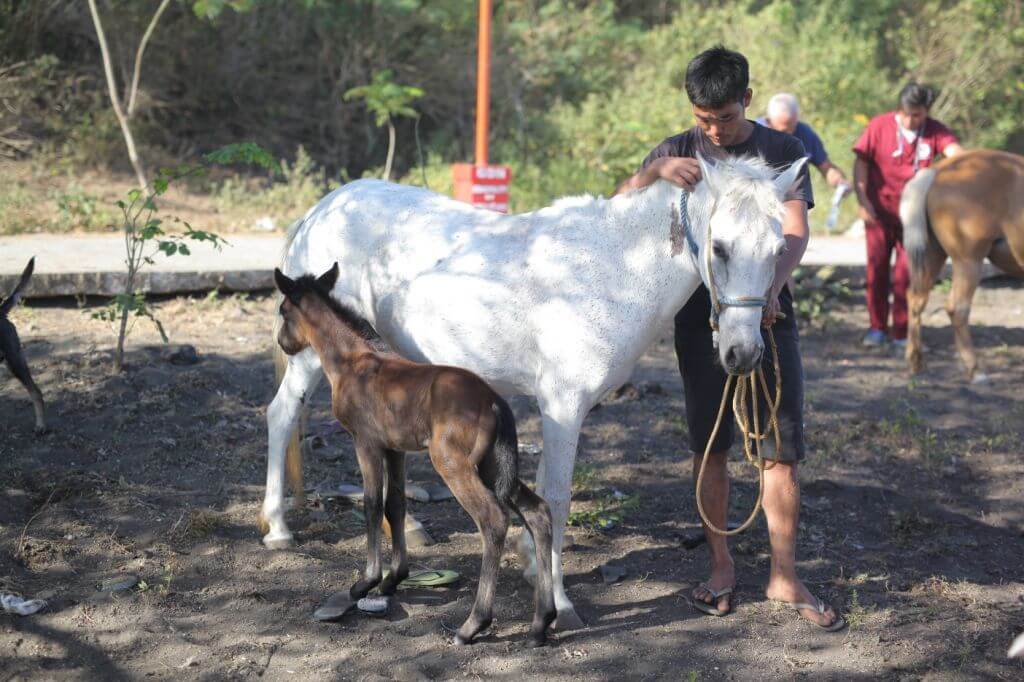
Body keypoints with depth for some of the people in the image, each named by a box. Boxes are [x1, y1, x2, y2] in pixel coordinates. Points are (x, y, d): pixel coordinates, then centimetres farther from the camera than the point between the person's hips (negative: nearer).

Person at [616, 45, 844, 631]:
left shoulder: (783, 152, 3)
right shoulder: (680, 152, 6)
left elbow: (796, 232, -7)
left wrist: (771, 286, -26)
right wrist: (656, 172, -25)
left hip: (768, 315, -1)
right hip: (702, 318, 1)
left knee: (781, 450, -2)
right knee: (711, 447, 6)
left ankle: (784, 577, 6)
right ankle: (722, 565, 20)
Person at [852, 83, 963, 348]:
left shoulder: (936, 132, -5)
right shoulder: (879, 126, -7)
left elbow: (955, 152, -22)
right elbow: (861, 162, -5)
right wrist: (862, 201, -13)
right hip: (879, 211, 0)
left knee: (907, 272, -2)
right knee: (877, 268, 5)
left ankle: (901, 332, 9)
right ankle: (877, 327, 19)